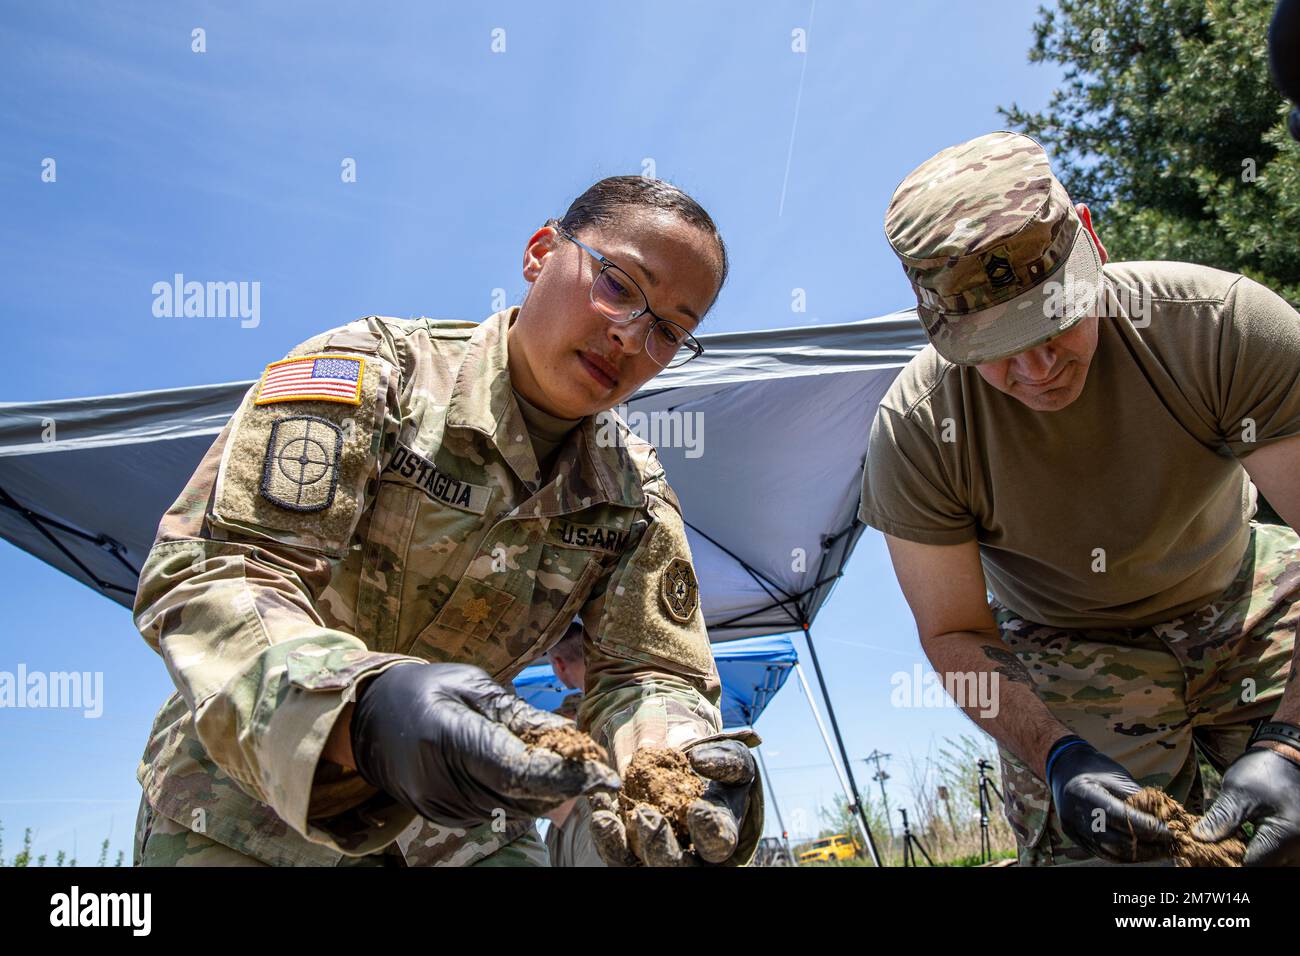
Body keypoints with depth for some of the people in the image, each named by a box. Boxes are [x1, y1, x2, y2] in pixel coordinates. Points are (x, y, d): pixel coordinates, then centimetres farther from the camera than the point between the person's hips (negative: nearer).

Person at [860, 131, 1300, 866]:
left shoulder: (1219, 323, -26)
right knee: (1102, 852, -15)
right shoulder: (914, 430, -24)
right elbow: (955, 635, -14)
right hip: (1069, 660, 0)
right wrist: (1056, 755, -30)